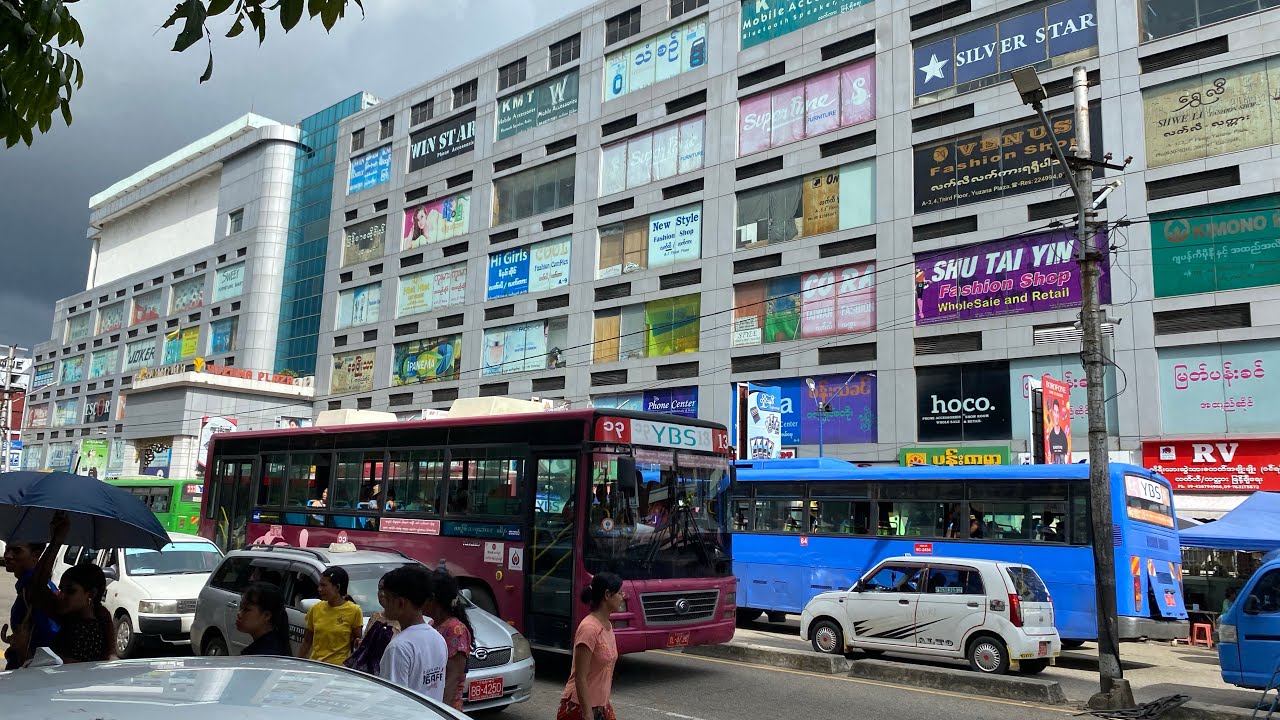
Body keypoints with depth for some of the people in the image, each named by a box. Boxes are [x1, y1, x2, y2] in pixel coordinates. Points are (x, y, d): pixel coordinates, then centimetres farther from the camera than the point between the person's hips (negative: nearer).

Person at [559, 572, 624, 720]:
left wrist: (604, 705, 18)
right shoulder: (589, 628, -21)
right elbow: (580, 678, -22)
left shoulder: (607, 626, 6)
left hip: (600, 706, 9)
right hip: (580, 708, -9)